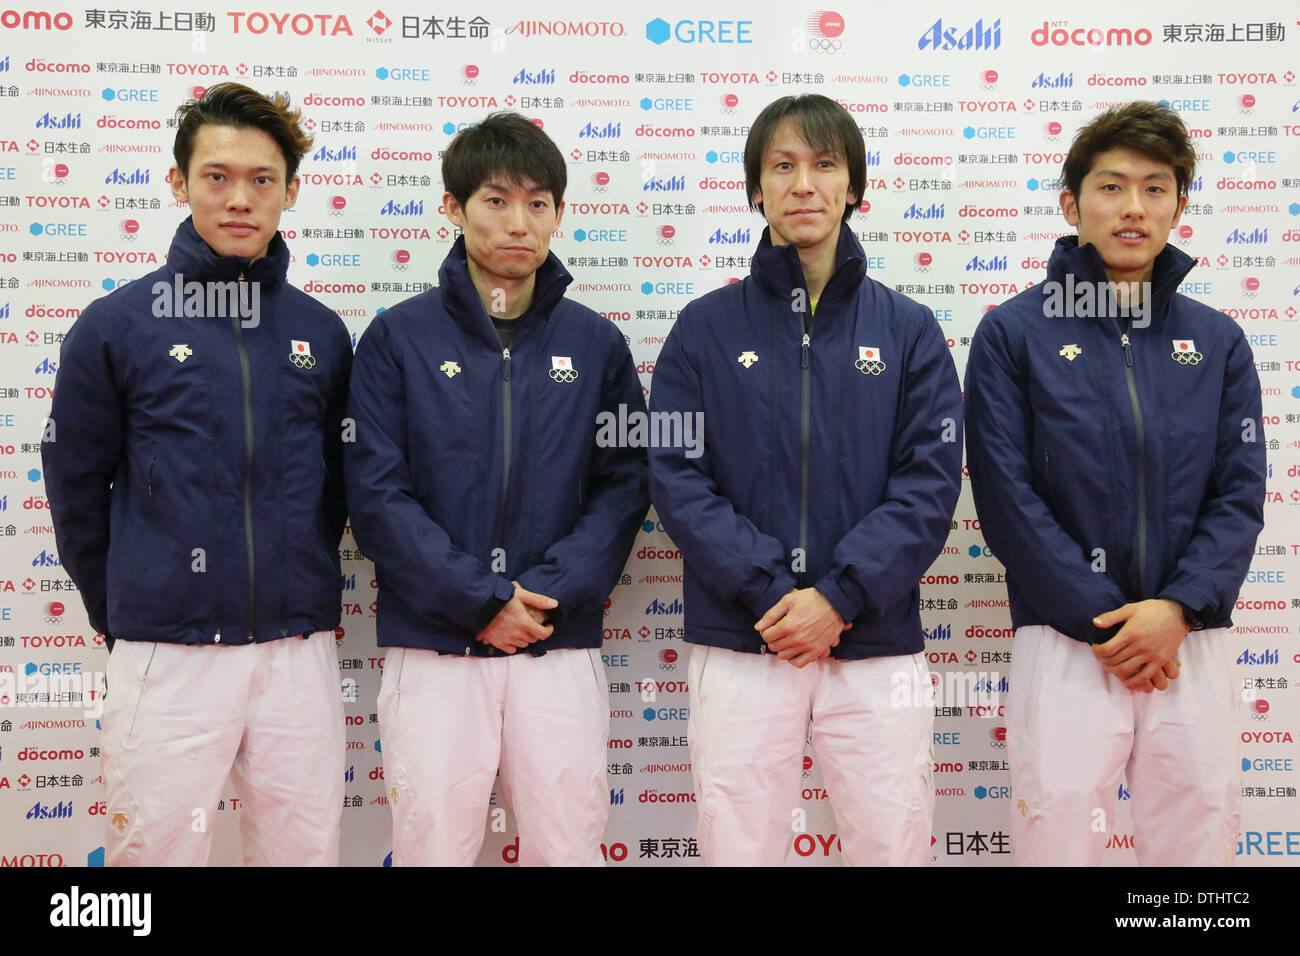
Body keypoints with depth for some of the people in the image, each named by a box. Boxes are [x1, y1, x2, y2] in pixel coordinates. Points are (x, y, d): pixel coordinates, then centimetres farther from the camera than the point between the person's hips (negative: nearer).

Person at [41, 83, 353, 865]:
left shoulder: (320, 333, 6)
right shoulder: (117, 325, -2)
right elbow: (76, 485, 5)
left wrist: (303, 590, 13)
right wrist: (121, 612, 8)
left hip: (299, 651, 3)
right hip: (167, 655, -2)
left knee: (306, 849, 12)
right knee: (157, 848, 6)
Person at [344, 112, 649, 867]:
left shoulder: (597, 343, 7)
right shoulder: (400, 337, 1)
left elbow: (624, 486, 4)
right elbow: (378, 493, -5)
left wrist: (554, 591, -10)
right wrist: (479, 598, -12)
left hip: (562, 645, 2)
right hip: (434, 645, -1)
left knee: (568, 845, 7)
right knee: (433, 841, 5)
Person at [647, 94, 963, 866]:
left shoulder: (909, 329, 7)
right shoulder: (706, 327, 6)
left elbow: (931, 482, -2)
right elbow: (677, 477, -2)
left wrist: (840, 595, -13)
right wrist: (770, 591, -13)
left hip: (877, 644, 1)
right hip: (738, 645, 0)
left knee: (893, 843, 5)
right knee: (737, 847, 6)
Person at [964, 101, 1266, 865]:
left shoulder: (1218, 340, 9)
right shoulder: (1016, 332, 0)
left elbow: (1240, 495, 5)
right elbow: (1007, 495, -6)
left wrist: (1178, 608, -11)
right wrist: (1102, 618, -10)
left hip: (1192, 640, 3)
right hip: (1065, 641, -3)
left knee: (1199, 840, 10)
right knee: (1057, 838, 1)